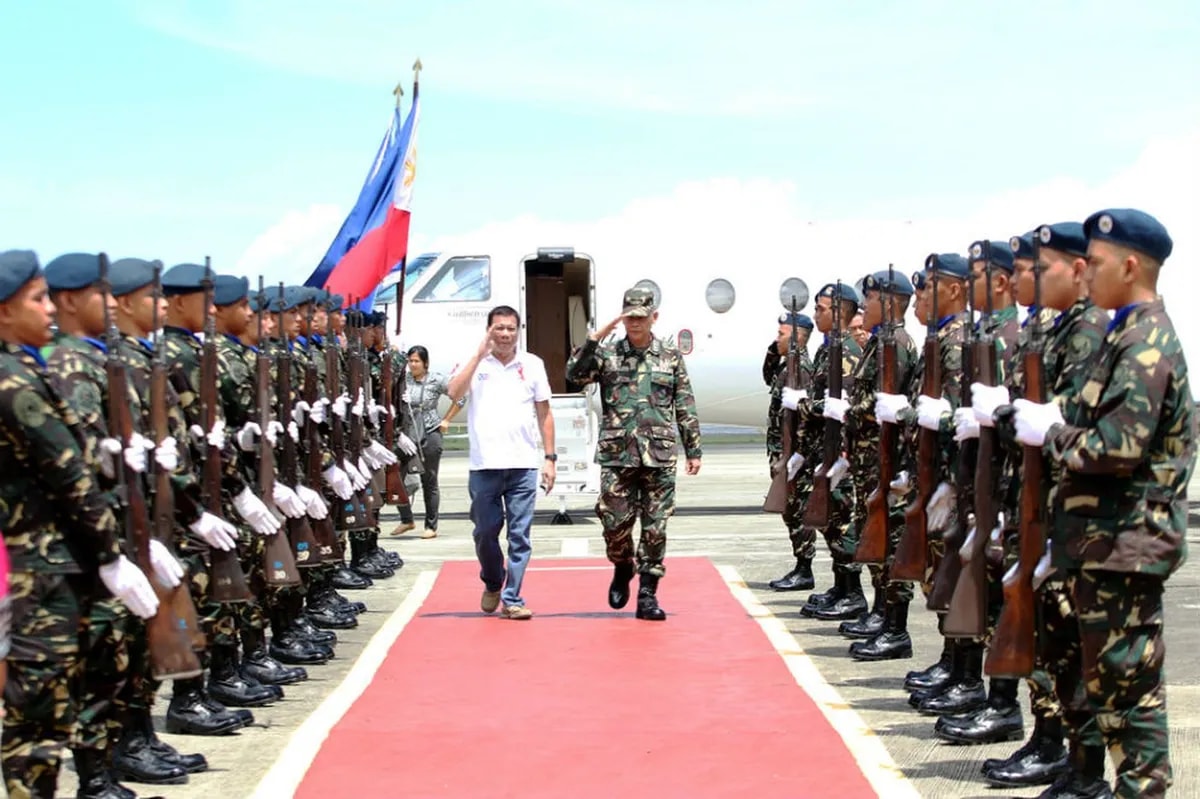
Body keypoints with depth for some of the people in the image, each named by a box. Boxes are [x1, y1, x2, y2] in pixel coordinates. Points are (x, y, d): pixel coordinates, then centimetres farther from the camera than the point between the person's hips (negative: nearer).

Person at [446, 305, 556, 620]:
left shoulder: (532, 364, 7)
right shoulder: (475, 362, 5)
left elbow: (544, 413, 11)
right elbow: (454, 393, -13)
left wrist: (549, 458, 6)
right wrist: (480, 354, -12)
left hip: (524, 464, 0)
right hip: (484, 464, 0)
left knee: (520, 535, 0)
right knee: (485, 532, 7)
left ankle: (512, 599, 7)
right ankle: (492, 584, 31)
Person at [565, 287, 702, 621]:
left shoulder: (671, 356, 8)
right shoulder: (608, 354, 6)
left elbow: (686, 407, 11)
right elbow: (575, 374, -9)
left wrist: (693, 449, 9)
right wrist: (594, 339, -15)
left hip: (660, 456, 1)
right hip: (617, 455, 0)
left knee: (655, 528, 1)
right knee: (615, 521, -2)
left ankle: (647, 596, 8)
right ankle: (623, 568, 29)